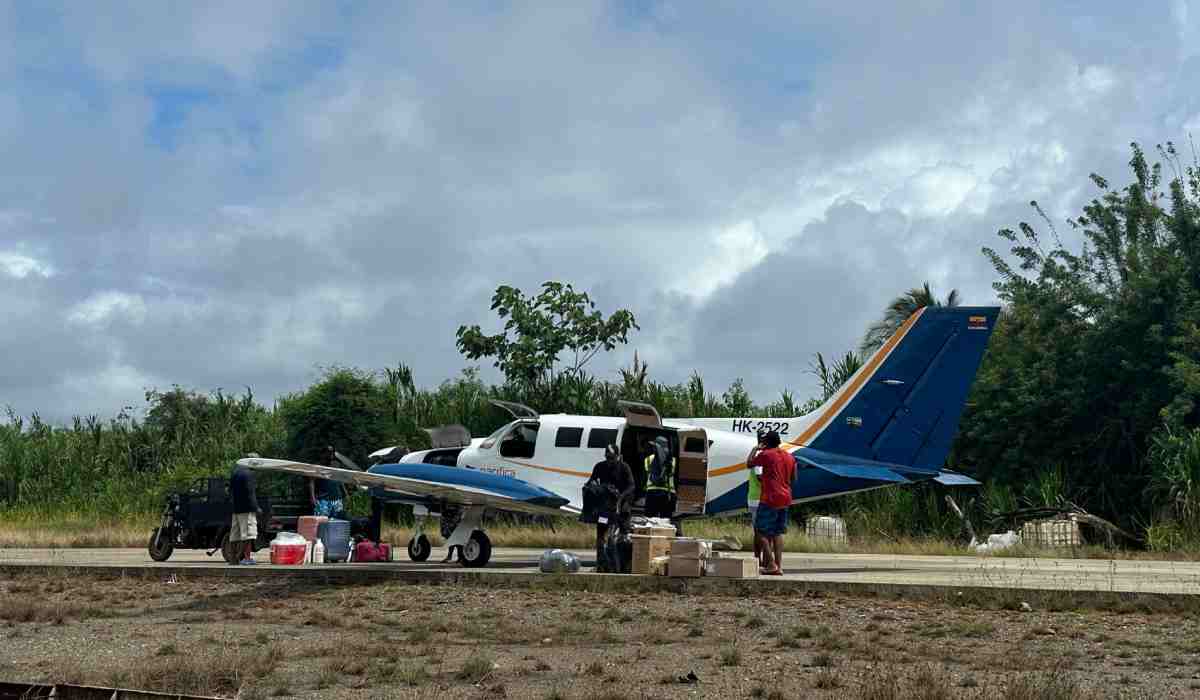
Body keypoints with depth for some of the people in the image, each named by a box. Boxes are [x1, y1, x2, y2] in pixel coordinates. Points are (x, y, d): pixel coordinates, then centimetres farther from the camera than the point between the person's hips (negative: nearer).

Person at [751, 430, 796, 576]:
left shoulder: (766, 454, -8)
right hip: (785, 499, 7)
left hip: (770, 499, -7)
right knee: (778, 533, 11)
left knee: (761, 531, -1)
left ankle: (771, 564, -10)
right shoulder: (790, 457, 12)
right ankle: (779, 566, 6)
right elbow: (793, 478, 18)